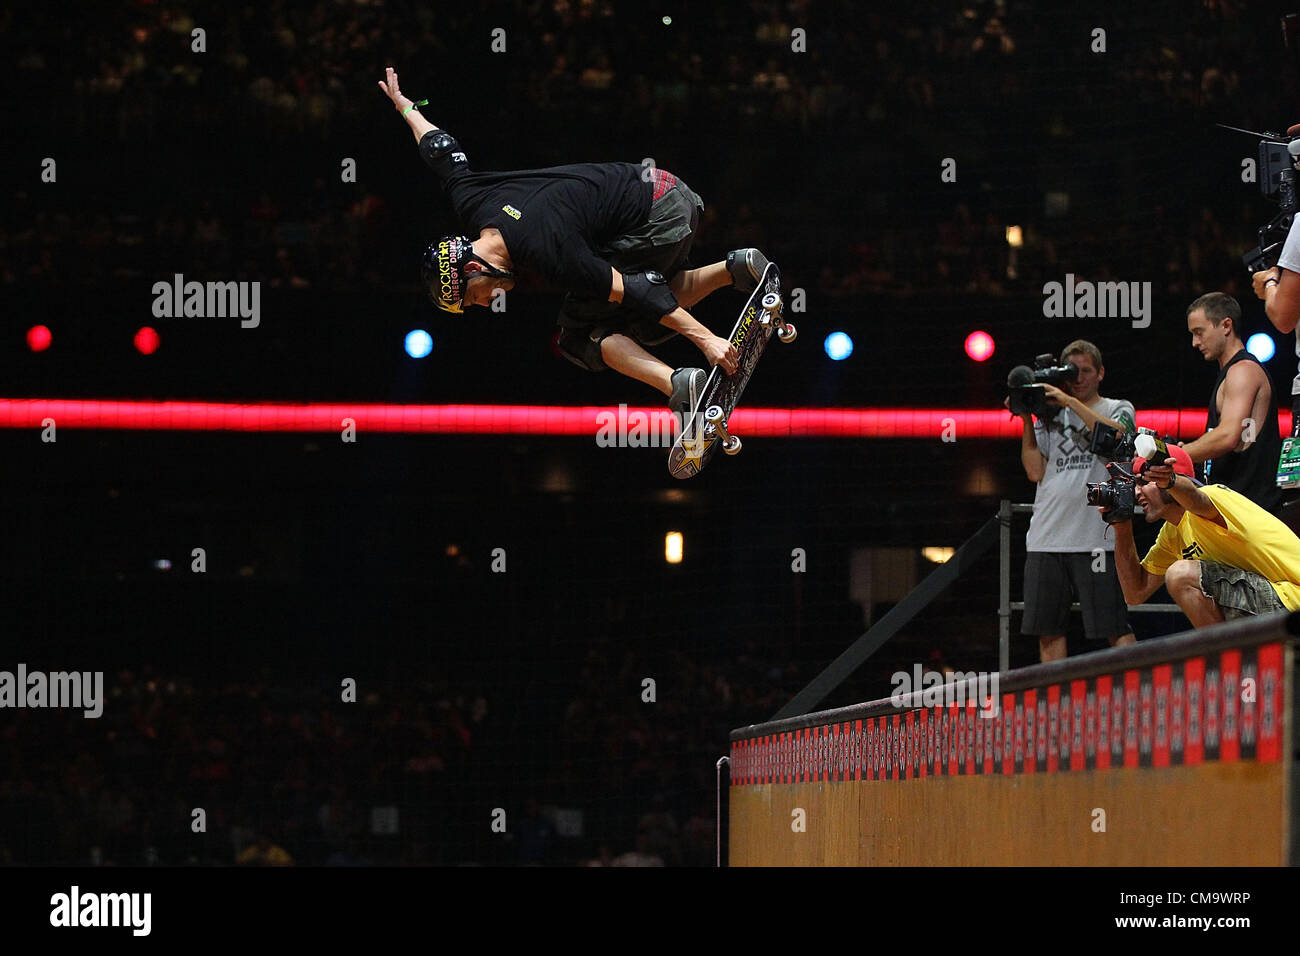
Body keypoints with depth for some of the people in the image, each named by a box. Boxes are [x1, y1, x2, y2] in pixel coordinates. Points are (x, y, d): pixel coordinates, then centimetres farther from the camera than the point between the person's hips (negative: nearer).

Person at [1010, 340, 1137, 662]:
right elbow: (1035, 471, 9)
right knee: (1047, 629, 4)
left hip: (1096, 536, -4)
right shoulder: (1050, 416, 19)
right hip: (1046, 536, 4)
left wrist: (1072, 402, -11)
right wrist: (1027, 419, 5)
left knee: (1115, 627, -7)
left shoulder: (1118, 409, 12)